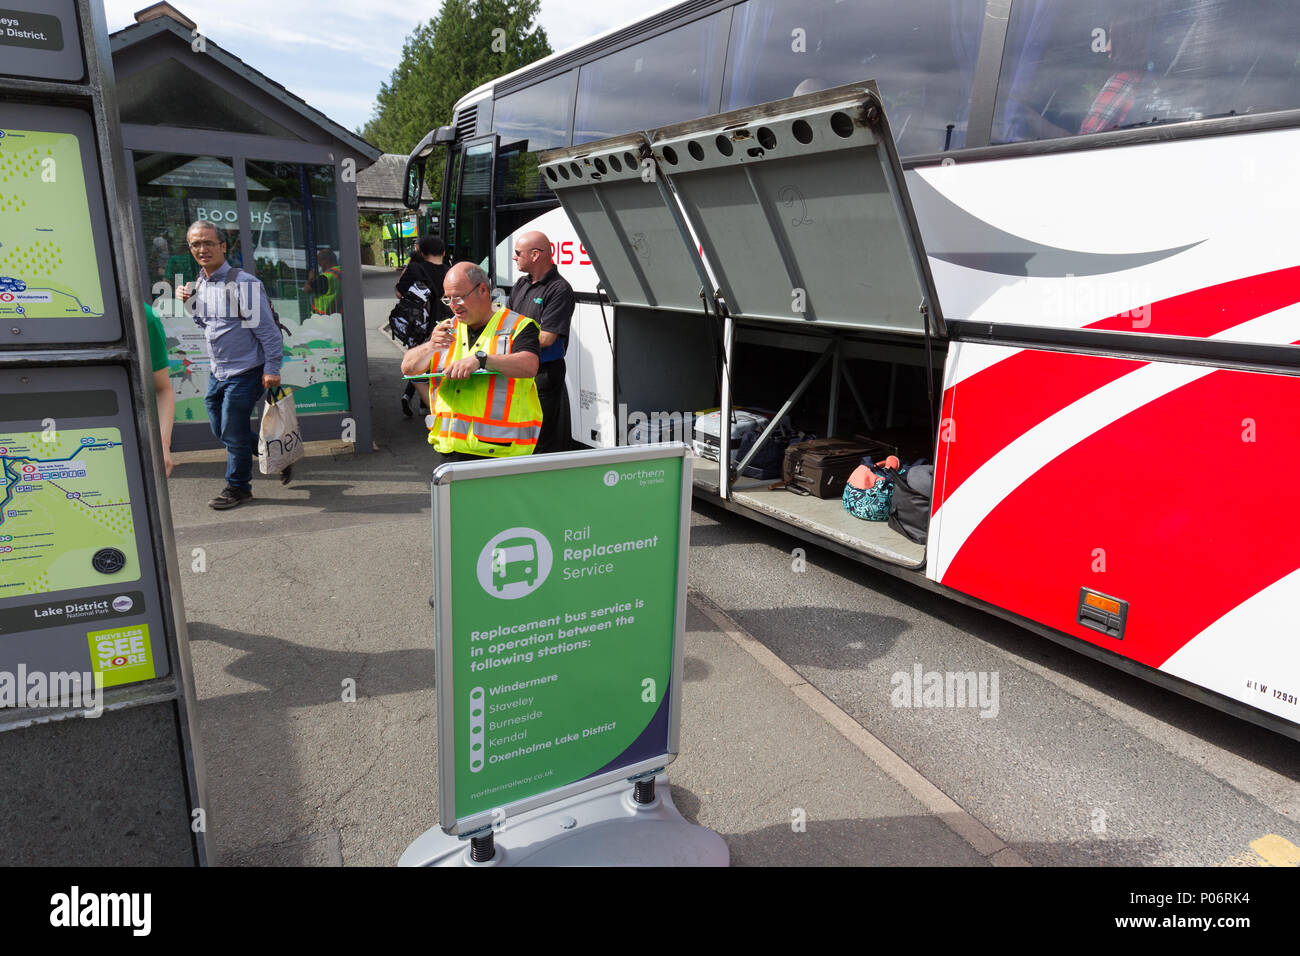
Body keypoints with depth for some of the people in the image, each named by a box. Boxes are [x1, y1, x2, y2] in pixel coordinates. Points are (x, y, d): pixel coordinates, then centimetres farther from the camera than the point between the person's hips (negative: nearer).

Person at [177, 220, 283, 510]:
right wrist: (188, 301, 3)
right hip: (217, 372, 8)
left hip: (244, 372, -8)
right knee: (221, 429, 16)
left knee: (233, 433, 2)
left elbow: (267, 329, -17)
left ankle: (238, 487, 21)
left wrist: (271, 369, -19)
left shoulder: (242, 283, -16)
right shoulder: (198, 284, 8)